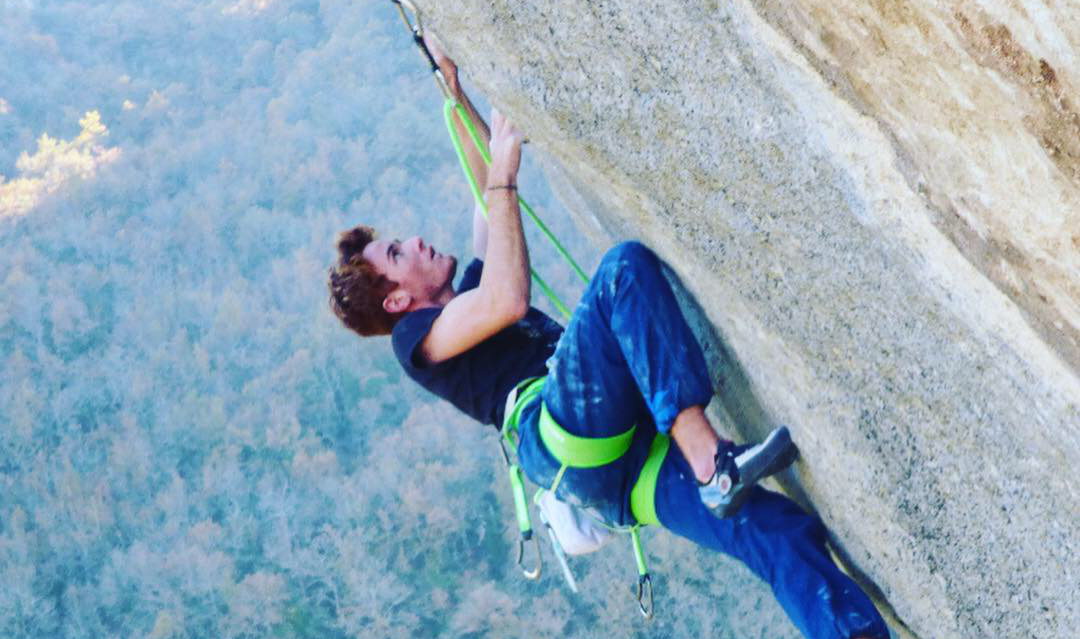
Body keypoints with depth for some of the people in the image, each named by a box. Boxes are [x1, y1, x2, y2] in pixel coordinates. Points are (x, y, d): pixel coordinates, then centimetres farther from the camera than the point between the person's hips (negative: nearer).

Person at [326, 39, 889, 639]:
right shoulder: (418, 336, 10)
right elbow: (508, 300, -8)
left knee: (784, 532, -15)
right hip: (560, 437, -7)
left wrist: (453, 85, 35)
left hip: (620, 461, 8)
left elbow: (490, 189, 40)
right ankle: (710, 462, -34)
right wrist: (502, 176, -1)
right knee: (625, 265, -23)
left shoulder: (468, 301, 34)